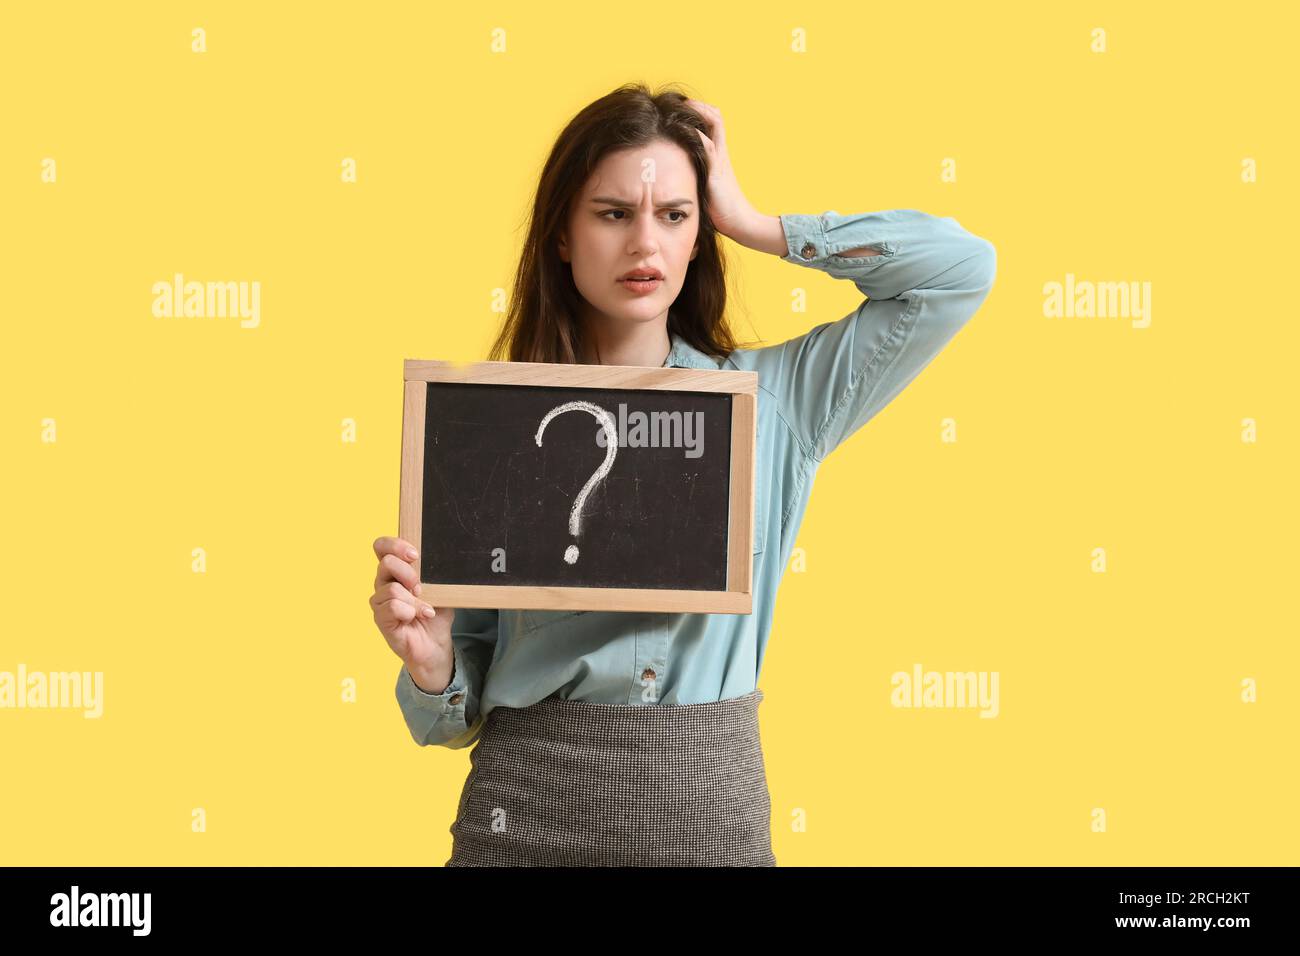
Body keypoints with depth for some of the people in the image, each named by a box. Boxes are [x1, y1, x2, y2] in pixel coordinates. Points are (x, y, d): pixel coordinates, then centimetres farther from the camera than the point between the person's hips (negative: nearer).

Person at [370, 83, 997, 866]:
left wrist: (753, 224, 1)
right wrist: (430, 664, -19)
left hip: (710, 802, 1)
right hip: (528, 806, -1)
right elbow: (467, 697, 5)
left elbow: (963, 269, -1)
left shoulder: (775, 398, 4)